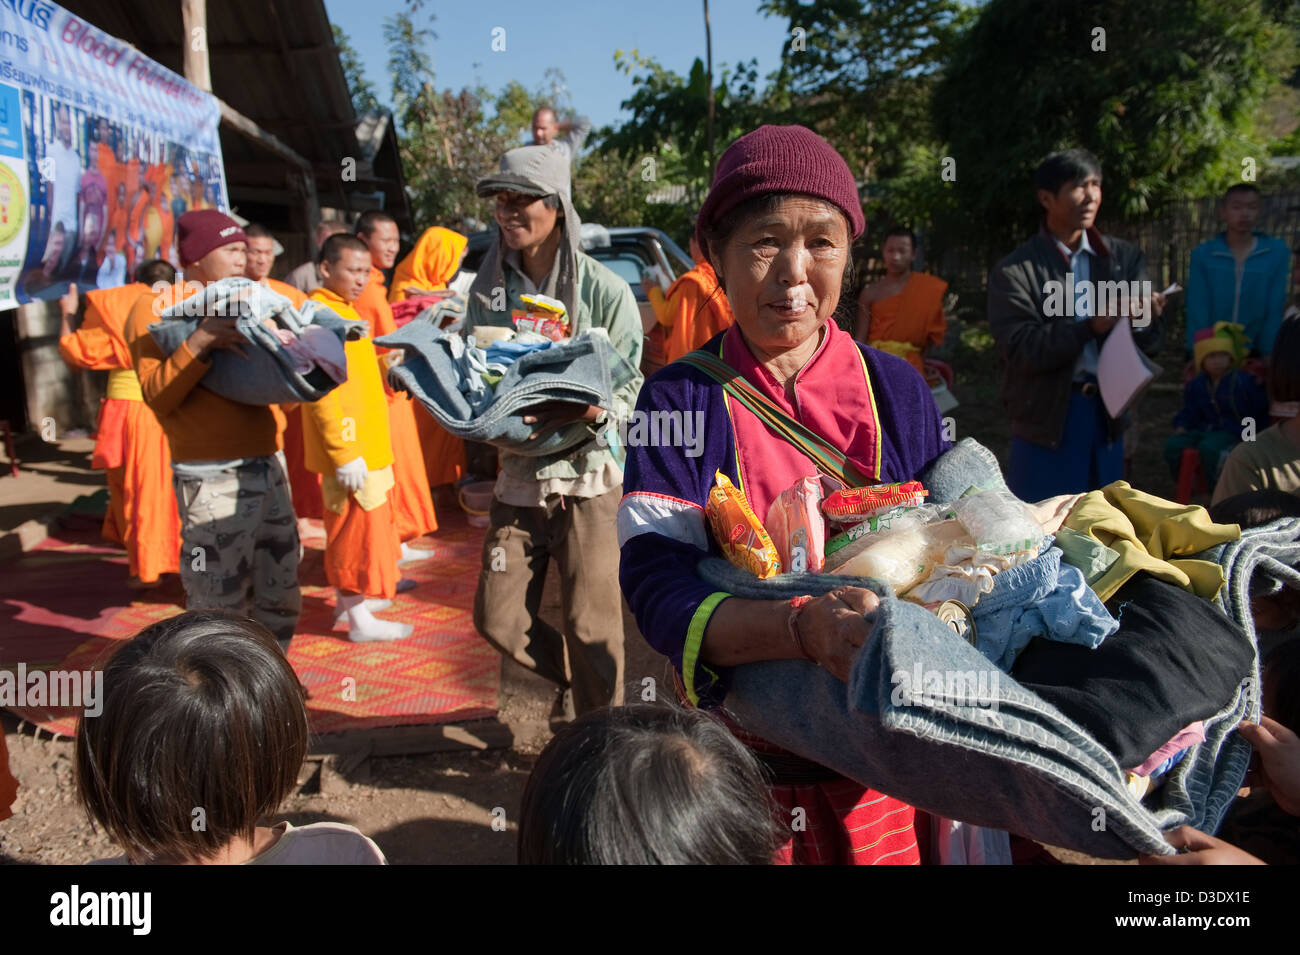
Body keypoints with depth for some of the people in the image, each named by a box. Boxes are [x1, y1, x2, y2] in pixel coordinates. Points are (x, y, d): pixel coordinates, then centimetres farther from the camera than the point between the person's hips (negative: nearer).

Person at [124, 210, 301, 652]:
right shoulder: (154, 309, -3)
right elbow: (157, 395, -13)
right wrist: (200, 342, -24)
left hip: (267, 467, 7)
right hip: (212, 478, -7)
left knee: (280, 600, 17)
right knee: (220, 609, 0)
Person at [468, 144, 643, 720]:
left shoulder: (603, 289, -7)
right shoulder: (488, 289, 6)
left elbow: (634, 385, -7)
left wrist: (590, 410, -28)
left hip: (587, 478, -4)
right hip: (517, 475, 5)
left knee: (590, 625, 1)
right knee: (497, 619, 8)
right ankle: (571, 683, 37)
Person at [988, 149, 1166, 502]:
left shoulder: (1123, 257, 7)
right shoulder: (1014, 271, -6)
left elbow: (1139, 341, 3)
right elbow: (1019, 349, -16)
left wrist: (1145, 318, -20)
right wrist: (1090, 328, -26)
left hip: (1106, 412, 4)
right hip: (1046, 418, -4)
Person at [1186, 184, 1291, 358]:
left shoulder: (1277, 252, -3)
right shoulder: (1202, 254, -5)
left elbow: (1275, 309, -4)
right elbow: (1197, 310, -9)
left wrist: (1267, 354, -9)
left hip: (1253, 354, 1)